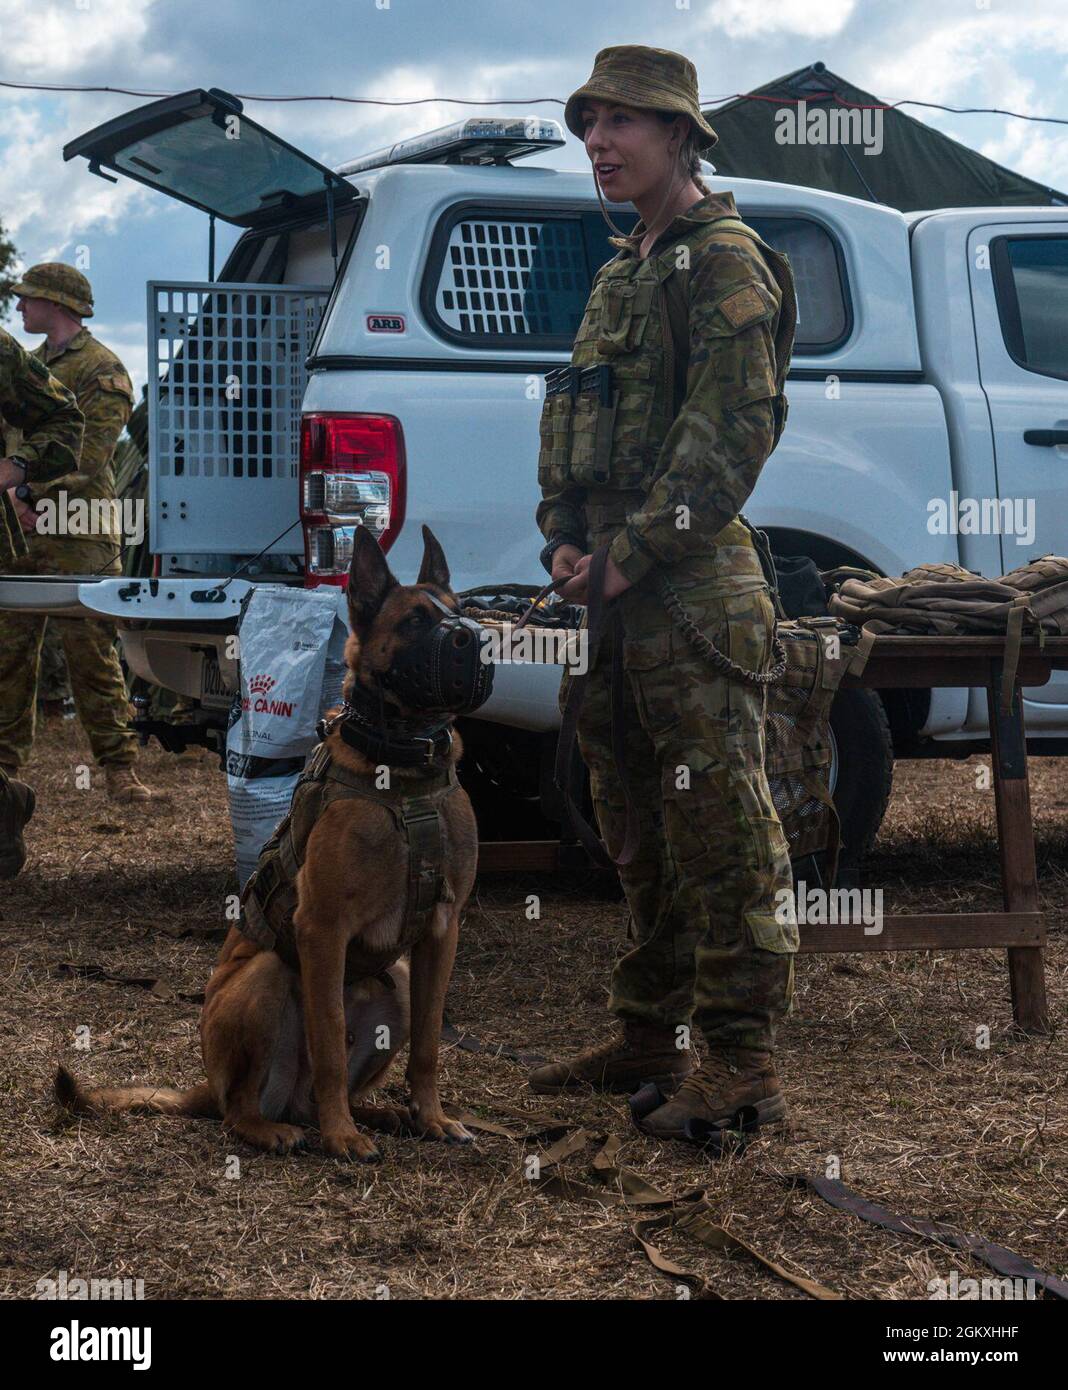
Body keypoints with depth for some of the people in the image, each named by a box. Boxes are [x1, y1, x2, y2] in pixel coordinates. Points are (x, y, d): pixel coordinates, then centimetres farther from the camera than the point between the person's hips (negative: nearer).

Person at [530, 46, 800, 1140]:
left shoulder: (725, 261, -8)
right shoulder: (621, 272, 20)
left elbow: (730, 435, -17)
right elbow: (571, 417, 20)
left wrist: (632, 555, -17)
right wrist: (564, 540, 5)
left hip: (691, 586, -9)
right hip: (608, 590, 10)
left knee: (719, 829, -7)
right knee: (637, 830, 15)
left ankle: (741, 1064, -4)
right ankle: (648, 1037, 24)